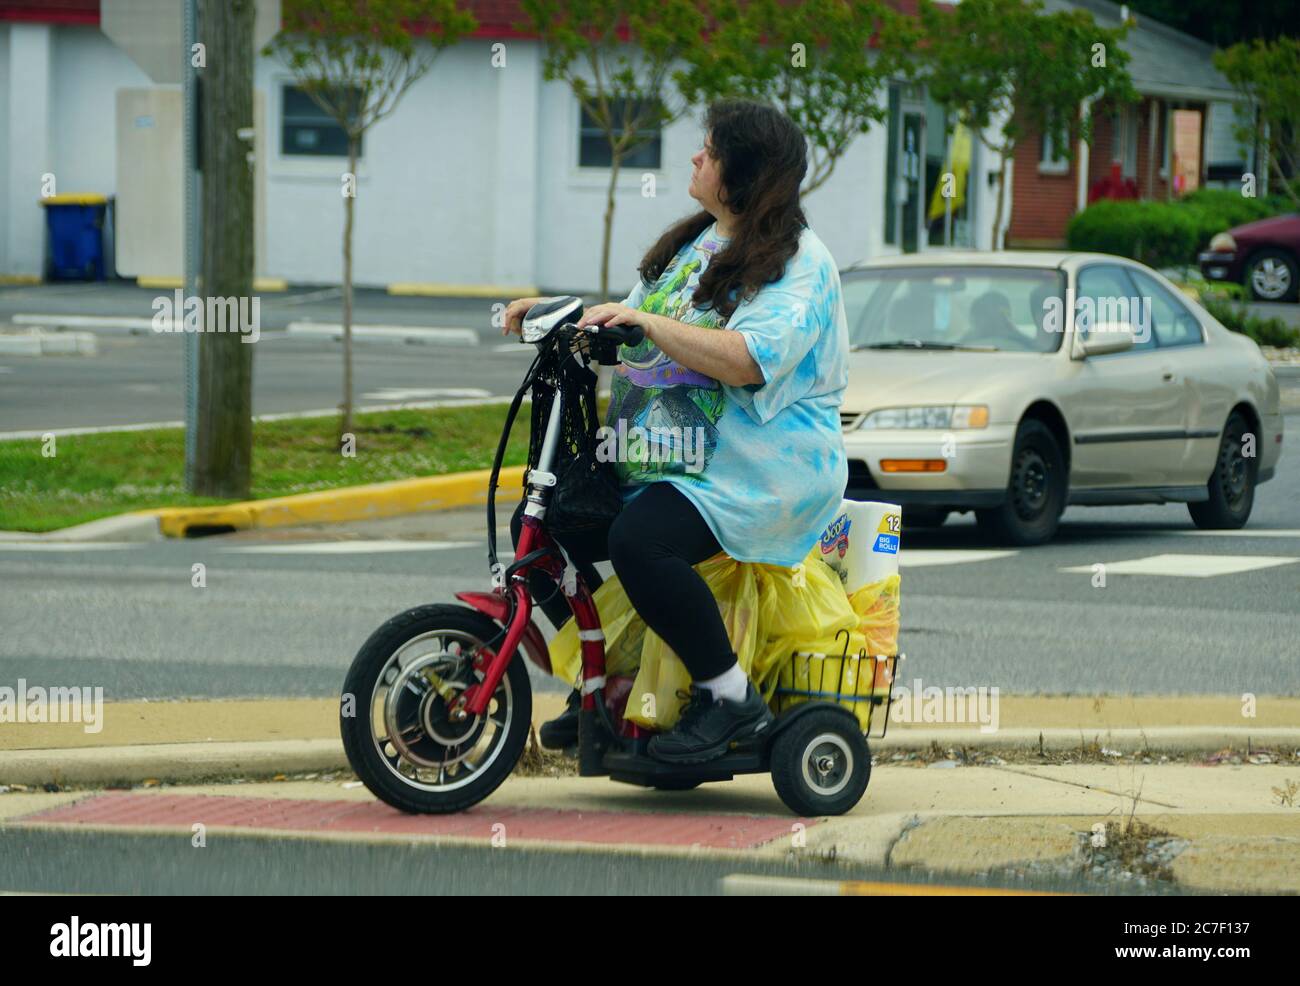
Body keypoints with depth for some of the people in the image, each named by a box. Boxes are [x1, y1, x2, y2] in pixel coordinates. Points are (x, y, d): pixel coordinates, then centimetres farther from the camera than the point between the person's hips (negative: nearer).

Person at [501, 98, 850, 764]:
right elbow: (627, 333, 26)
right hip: (662, 459, 9)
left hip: (759, 471, -9)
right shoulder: (692, 244, 19)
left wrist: (645, 321, -30)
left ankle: (730, 697, -19)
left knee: (639, 540, -33)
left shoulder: (798, 262, -10)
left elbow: (748, 360, -26)